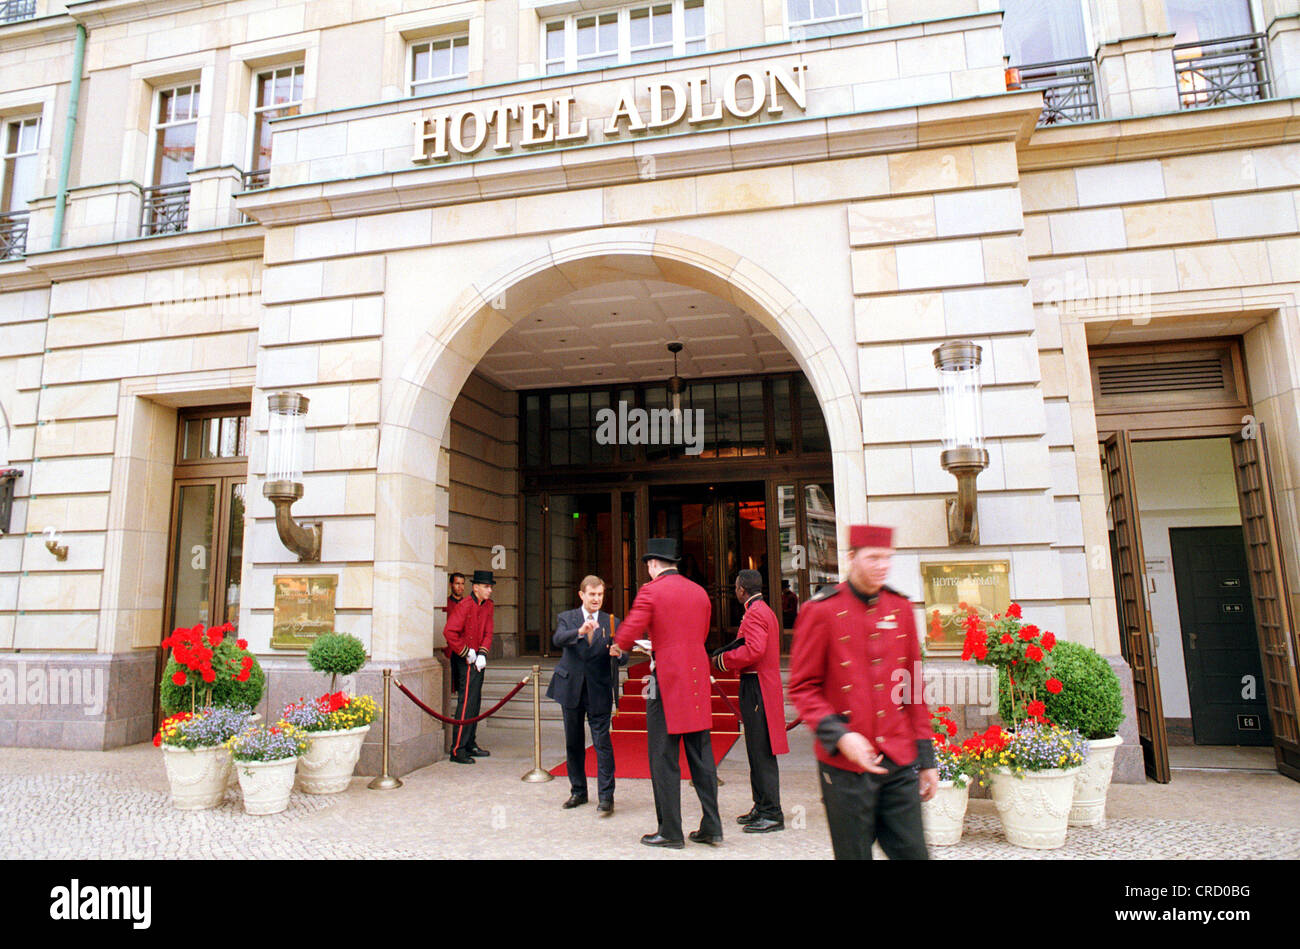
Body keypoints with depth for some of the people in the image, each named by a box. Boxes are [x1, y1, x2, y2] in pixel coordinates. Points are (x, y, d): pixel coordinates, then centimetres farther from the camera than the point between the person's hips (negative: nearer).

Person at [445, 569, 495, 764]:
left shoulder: (488, 605, 6)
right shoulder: (464, 606, -18)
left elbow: (488, 633, 8)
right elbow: (449, 632, -25)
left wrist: (482, 654, -6)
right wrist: (466, 653, -18)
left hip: (477, 660, 8)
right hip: (465, 661, -8)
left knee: (474, 703, 14)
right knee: (467, 702, -10)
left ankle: (470, 745, 25)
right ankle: (457, 750, -5)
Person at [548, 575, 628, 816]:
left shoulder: (611, 622, 2)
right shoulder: (567, 618, 2)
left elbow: (622, 659, -5)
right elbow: (557, 639, -20)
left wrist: (619, 653, -29)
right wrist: (579, 632, -38)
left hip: (599, 690, -1)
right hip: (571, 688, 2)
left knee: (602, 743, -6)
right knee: (573, 743, 13)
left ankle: (606, 797, 1)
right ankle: (578, 791, 28)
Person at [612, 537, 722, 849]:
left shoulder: (651, 590, -8)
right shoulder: (699, 592, 11)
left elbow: (627, 634, -13)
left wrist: (617, 646, 11)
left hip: (667, 683, -6)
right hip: (698, 680, 6)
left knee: (664, 759, 4)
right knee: (701, 756, 12)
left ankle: (670, 832, 10)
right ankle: (711, 827, 18)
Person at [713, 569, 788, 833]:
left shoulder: (755, 614, -15)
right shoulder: (766, 611, 18)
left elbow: (754, 650, -27)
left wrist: (723, 660, -15)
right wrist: (728, 659, 12)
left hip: (757, 689, -10)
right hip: (762, 686, 10)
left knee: (762, 754, -5)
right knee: (757, 752, 15)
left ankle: (772, 814, 0)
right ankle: (762, 808, 23)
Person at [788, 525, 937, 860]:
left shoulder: (901, 608, 7)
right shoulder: (820, 611, -8)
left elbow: (914, 688, 13)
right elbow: (802, 688, -6)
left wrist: (926, 758, 12)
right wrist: (839, 736, -19)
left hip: (899, 763, 4)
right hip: (845, 764, -4)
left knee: (913, 852, 7)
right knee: (854, 854, 7)